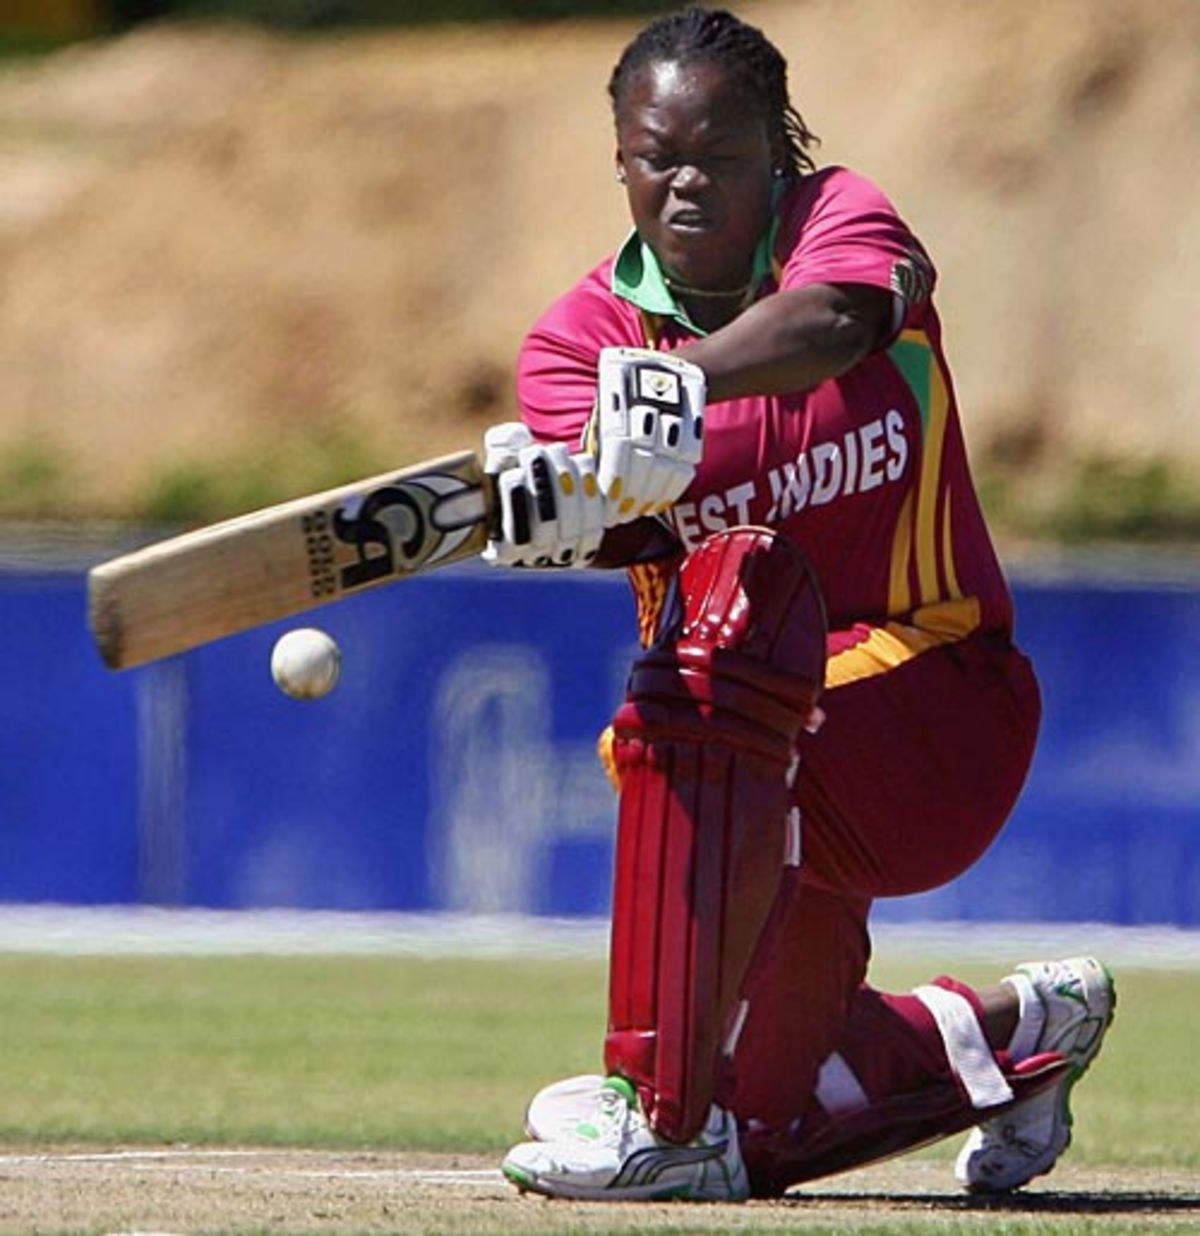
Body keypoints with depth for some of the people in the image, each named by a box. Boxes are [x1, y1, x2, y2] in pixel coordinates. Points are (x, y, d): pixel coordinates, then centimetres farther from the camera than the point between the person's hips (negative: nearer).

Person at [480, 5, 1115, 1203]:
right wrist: (555, 500, -47)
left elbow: (832, 319, -35)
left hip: (939, 700, -5)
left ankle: (667, 1112, -36)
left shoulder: (839, 220, -8)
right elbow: (623, 525, -22)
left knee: (739, 592, -36)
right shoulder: (588, 331, -2)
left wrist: (685, 380, -55)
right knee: (771, 1131, 8)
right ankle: (1014, 1028, 39)